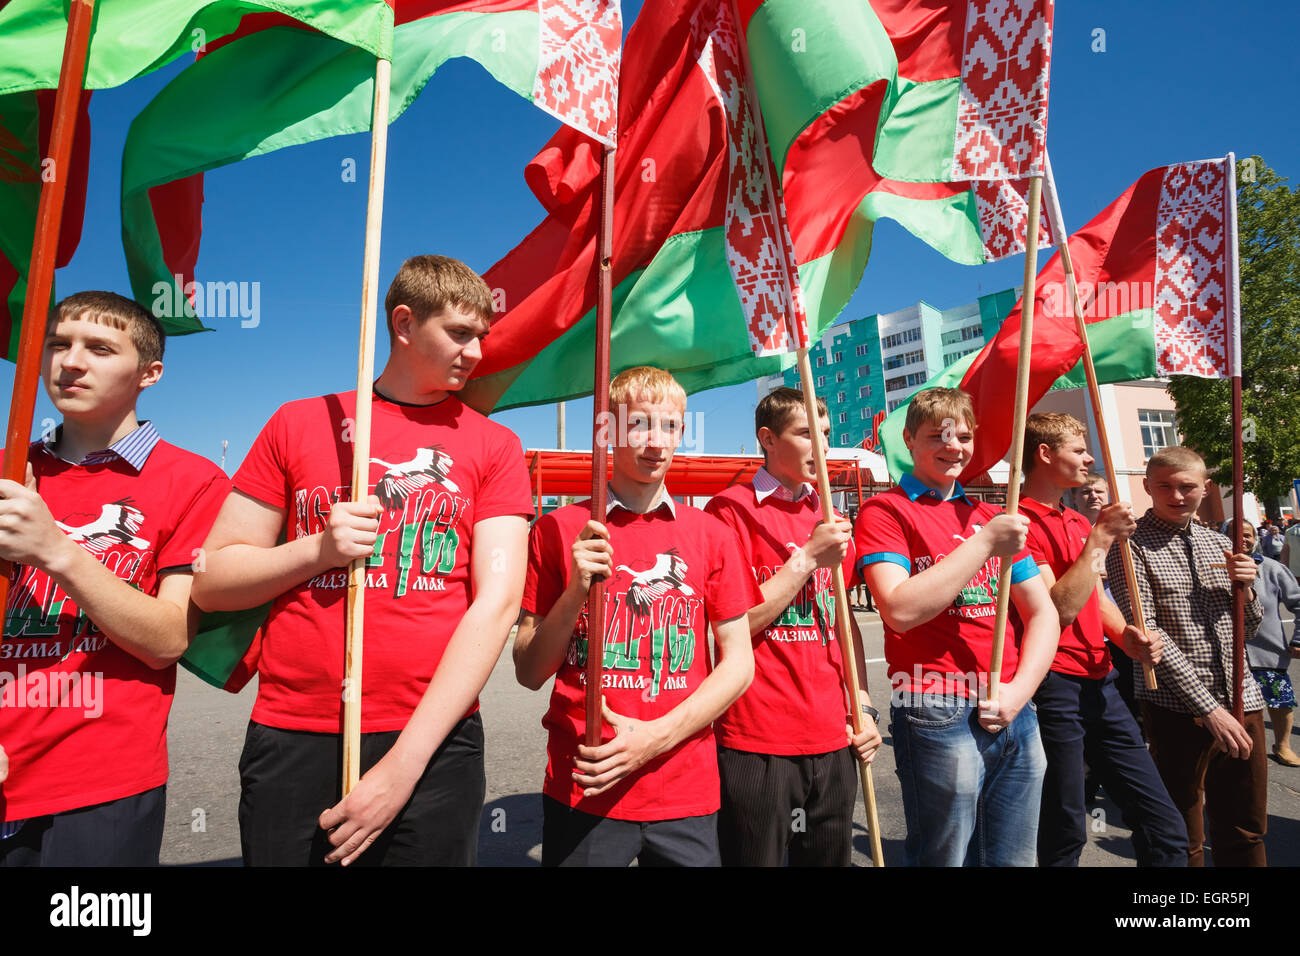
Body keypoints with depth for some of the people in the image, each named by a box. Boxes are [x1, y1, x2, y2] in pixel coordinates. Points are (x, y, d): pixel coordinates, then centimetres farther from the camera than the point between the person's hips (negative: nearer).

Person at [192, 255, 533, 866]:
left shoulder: (494, 445, 2)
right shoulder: (298, 422, 7)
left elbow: (497, 603, -7)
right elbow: (210, 584, 8)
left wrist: (404, 763, -13)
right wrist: (318, 550, -11)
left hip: (431, 746, -1)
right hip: (289, 742, 1)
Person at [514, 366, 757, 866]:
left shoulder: (711, 535, 2)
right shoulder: (558, 530, -2)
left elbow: (739, 662, 1)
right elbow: (529, 673, -2)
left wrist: (656, 737, -10)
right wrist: (575, 594, -18)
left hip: (687, 792, 2)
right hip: (581, 791, -1)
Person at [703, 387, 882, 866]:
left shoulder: (827, 517, 12)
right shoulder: (731, 510, -8)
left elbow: (844, 621, 16)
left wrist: (862, 706, 9)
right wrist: (808, 557, -15)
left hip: (833, 738, 6)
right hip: (757, 741, -6)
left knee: (831, 854, 16)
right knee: (757, 854, 7)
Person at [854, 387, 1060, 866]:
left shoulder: (990, 518, 17)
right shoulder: (886, 512, -2)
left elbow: (1043, 614, 14)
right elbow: (901, 610, -16)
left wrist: (1020, 690, -2)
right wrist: (984, 544, -15)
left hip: (1015, 715, 6)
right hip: (939, 715, -6)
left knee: (1013, 858, 15)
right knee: (945, 857, 5)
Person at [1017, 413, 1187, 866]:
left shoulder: (1079, 521, 16)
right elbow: (1055, 612, -21)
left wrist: (1126, 635, 3)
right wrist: (1099, 538, -18)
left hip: (1100, 682, 8)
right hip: (1055, 687, -8)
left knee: (1165, 828, 12)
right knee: (1065, 835, 4)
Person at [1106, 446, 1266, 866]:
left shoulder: (1219, 542, 13)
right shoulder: (1131, 546, -8)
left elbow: (1247, 630, 19)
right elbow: (1146, 633, -15)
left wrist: (1245, 589, -3)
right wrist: (1207, 707, -18)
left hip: (1242, 702, 6)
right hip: (1180, 709, -6)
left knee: (1246, 832, 17)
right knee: (1184, 839, 6)